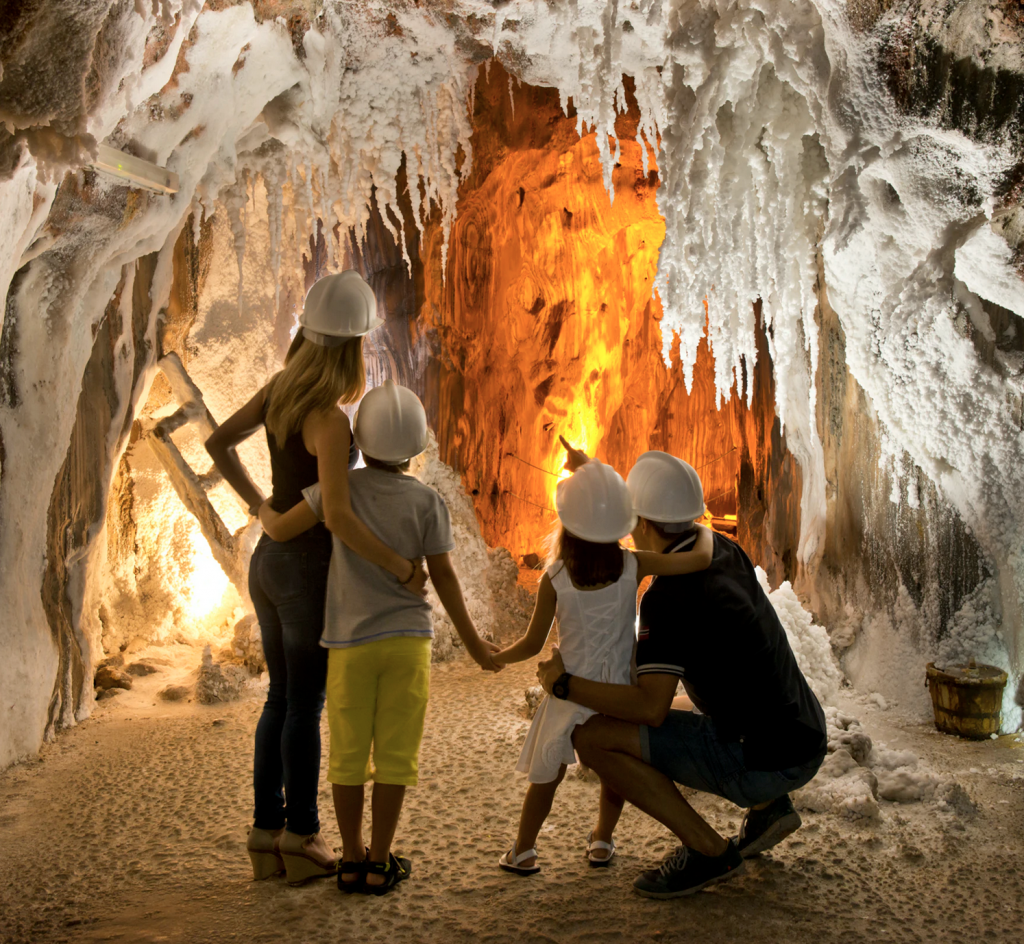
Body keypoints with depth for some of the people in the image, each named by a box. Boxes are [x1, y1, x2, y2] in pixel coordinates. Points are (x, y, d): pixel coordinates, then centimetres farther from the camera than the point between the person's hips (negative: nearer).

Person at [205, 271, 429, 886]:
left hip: (269, 559, 8)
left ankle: (268, 833, 19)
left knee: (282, 699, 14)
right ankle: (303, 838, 13)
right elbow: (338, 516, -34)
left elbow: (218, 443, 11)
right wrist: (404, 568, -24)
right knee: (306, 705, 3)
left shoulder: (283, 386, 1)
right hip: (308, 568, -8)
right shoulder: (329, 420, -24)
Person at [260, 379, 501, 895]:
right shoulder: (427, 501, -3)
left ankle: (352, 860, 17)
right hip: (407, 639, 0)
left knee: (349, 753, 10)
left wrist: (264, 510, 22)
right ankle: (379, 862, 10)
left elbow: (282, 529, -3)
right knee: (394, 752, 6)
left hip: (350, 642, 1)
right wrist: (472, 642, 6)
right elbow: (443, 576, -3)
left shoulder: (340, 488, -3)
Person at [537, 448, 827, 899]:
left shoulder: (667, 596, -17)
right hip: (806, 744, 9)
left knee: (593, 738, -11)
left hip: (759, 763, -9)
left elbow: (651, 707, -24)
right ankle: (768, 808, 18)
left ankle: (708, 850, -3)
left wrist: (564, 684, -11)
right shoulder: (723, 551, 8)